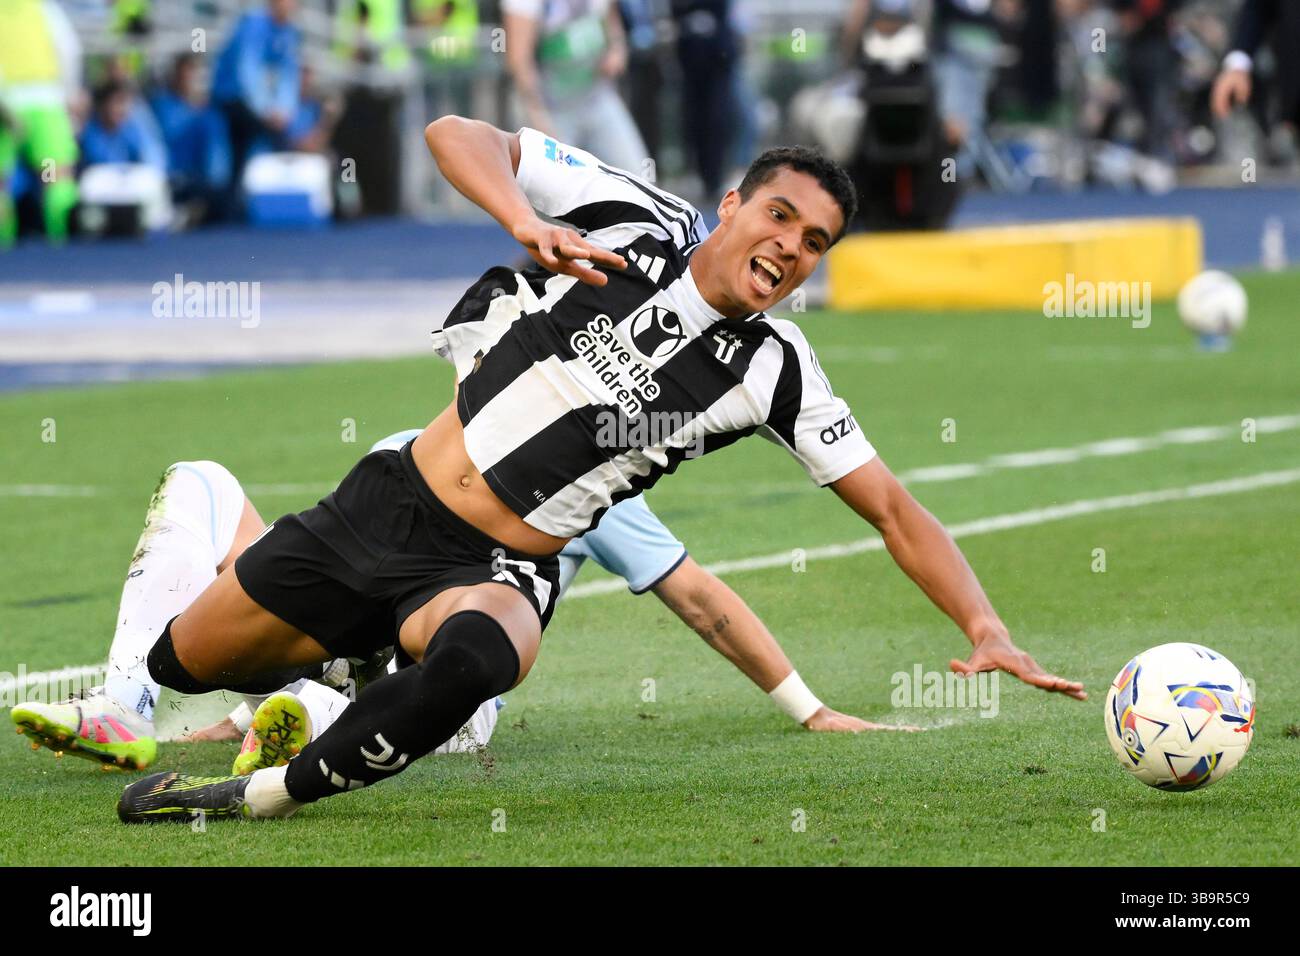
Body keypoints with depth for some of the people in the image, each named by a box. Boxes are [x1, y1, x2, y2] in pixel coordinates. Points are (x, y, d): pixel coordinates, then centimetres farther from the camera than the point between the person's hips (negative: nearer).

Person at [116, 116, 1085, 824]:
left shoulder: (774, 374, -7)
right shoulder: (630, 217, -8)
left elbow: (894, 509, -4)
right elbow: (457, 134, -8)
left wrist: (988, 631, -15)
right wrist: (527, 221, -27)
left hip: (496, 573, -2)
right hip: (389, 502, 2)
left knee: (471, 655, -41)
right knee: (181, 661, 10)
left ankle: (269, 795, -24)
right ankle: (352, 652, 42)